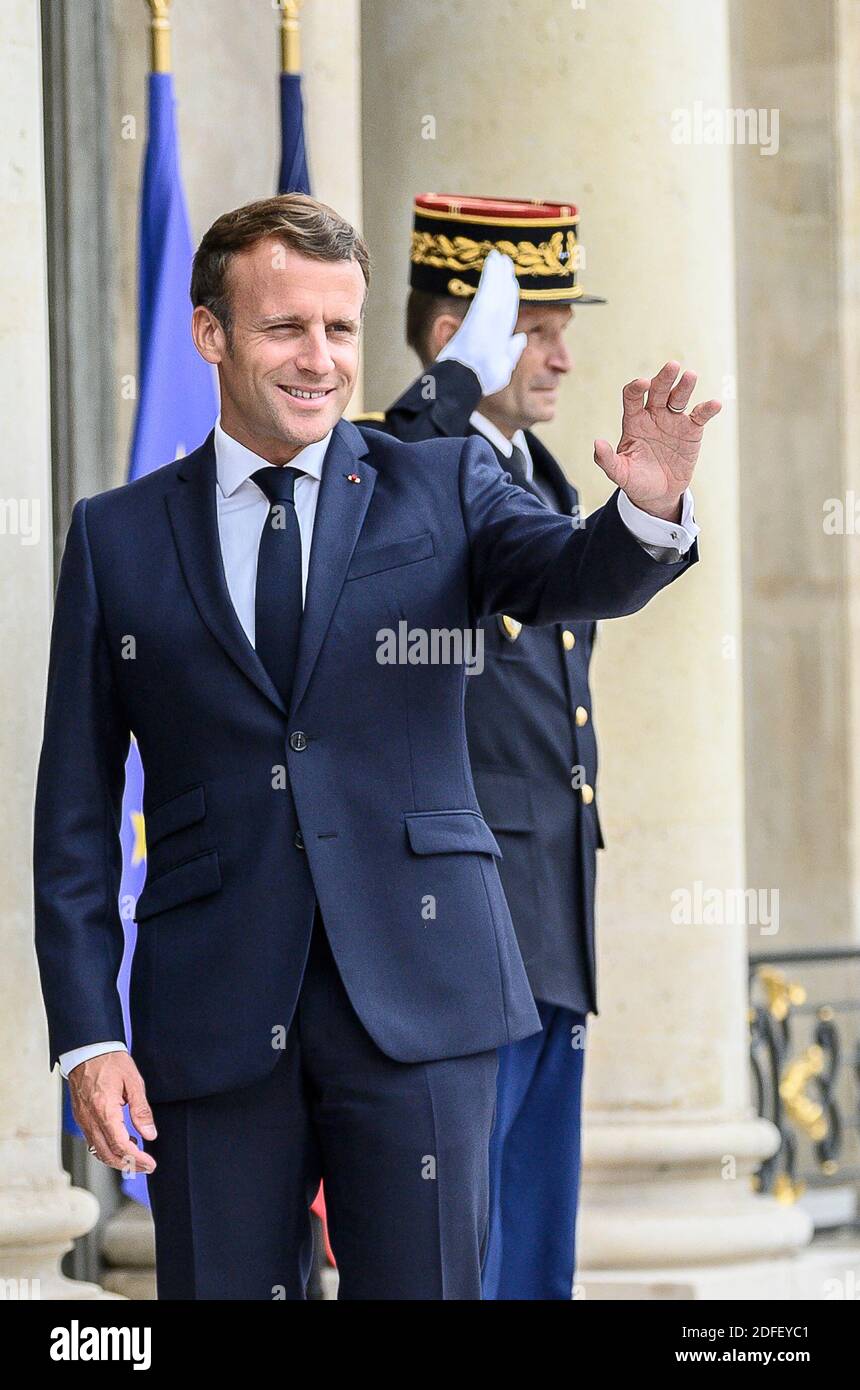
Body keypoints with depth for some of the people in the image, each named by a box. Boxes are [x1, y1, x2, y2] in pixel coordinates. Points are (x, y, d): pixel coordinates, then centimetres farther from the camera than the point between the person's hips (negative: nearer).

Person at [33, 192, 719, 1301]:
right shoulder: (119, 538, 9)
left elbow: (574, 579, -11)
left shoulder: (443, 488, 8)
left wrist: (648, 507, -35)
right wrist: (88, 1034, -1)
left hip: (415, 995, -1)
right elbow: (76, 812, 7)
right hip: (214, 1019, 1)